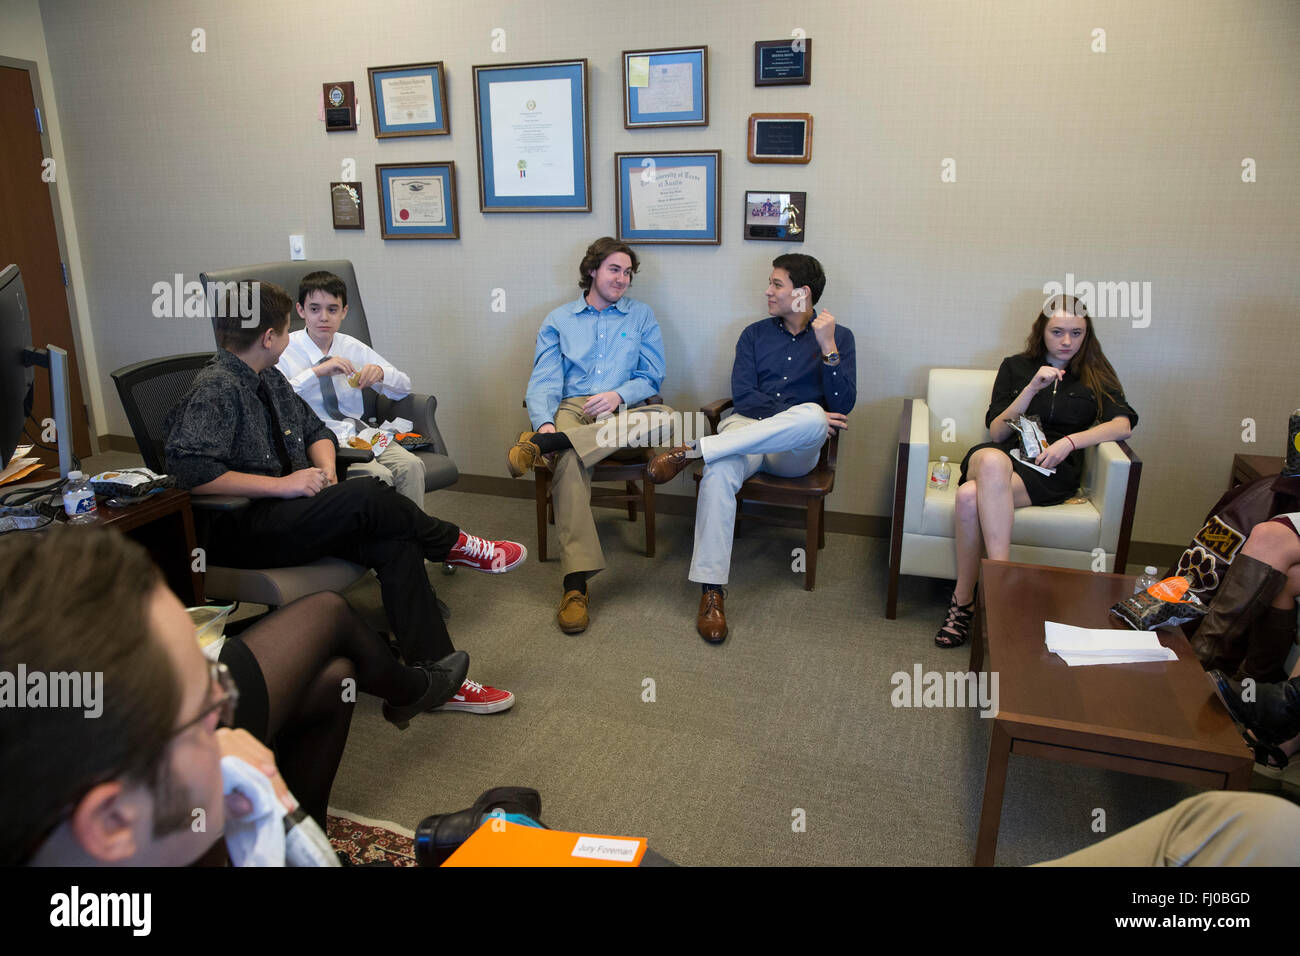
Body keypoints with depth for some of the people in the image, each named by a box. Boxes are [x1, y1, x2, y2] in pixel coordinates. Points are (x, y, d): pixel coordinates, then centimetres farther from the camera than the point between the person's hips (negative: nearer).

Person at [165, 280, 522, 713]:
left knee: (394, 543, -18)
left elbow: (317, 430, 21)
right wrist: (281, 485, -25)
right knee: (368, 496, -29)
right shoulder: (215, 389, -14)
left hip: (286, 514, 8)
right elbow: (188, 467, -27)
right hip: (238, 534, -8)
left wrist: (324, 469, -1)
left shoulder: (269, 378, 14)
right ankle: (455, 545, 0)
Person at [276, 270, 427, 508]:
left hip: (359, 432, 5)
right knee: (379, 475, -29)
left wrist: (379, 372, -4)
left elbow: (404, 387, 17)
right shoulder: (286, 350, 0)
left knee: (410, 466, -23)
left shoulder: (352, 347, 14)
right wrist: (317, 372, -22)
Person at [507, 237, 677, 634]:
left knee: (667, 419, -35)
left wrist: (619, 395, -10)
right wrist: (545, 421, -17)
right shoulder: (559, 320, 17)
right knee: (569, 460, -37)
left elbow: (652, 377, 13)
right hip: (572, 409, -1)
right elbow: (544, 381, 5)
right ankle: (576, 582, -41)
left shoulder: (641, 316, 20)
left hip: (622, 412, 1)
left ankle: (542, 445, -39)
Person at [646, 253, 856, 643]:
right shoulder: (756, 334, 17)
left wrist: (828, 347, -12)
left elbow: (842, 407, -2)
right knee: (719, 472, -35)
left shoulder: (838, 337, 10)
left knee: (812, 417, -39)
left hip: (797, 450, -1)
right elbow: (743, 397, 4)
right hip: (747, 427, 1)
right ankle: (710, 591, -34)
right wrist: (798, 416, -8)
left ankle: (693, 449, -34)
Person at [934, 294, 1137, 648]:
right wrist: (1032, 388, -2)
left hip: (1051, 471, -1)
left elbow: (1123, 425, 1)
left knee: (972, 497, -36)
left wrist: (1070, 441, -13)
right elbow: (998, 433, 10)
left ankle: (963, 599, -32)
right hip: (1003, 456, 2)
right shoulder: (1015, 367, 20)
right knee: (993, 459, -41)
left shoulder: (1096, 376, 19)